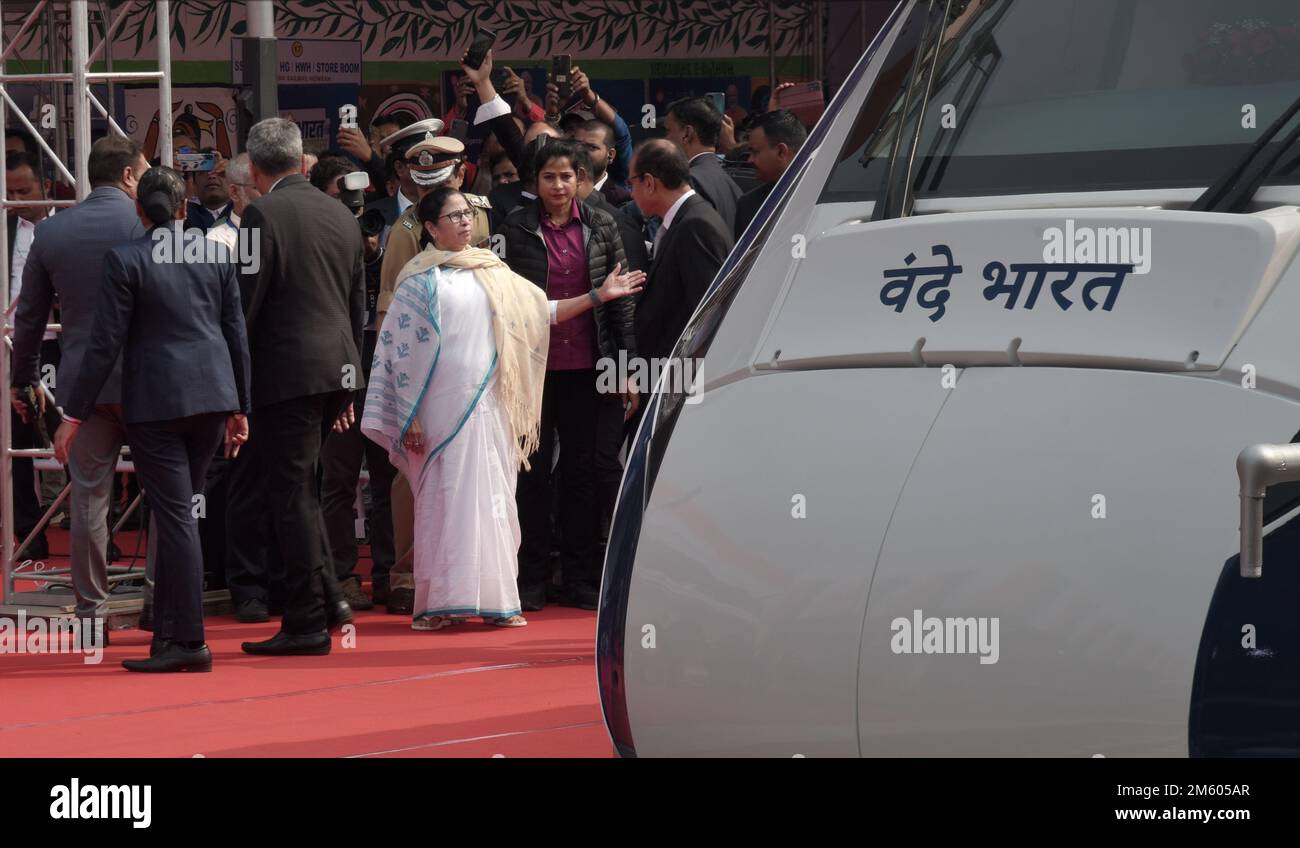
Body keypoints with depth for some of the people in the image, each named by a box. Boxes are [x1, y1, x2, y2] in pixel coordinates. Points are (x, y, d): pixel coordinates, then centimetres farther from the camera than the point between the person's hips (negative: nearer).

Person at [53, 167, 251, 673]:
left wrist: (75, 415, -3)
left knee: (176, 516, -4)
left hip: (155, 403, -5)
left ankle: (188, 641, -7)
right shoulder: (216, 254, 4)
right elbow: (236, 333, 8)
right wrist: (239, 408, 17)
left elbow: (106, 344, -10)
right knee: (178, 512, 14)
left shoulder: (125, 261, -10)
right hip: (213, 396, 5)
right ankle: (167, 628, 19)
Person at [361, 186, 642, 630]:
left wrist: (598, 296, 10)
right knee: (447, 497, -6)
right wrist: (409, 419, -7)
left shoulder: (491, 272, 14)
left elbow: (541, 312, 17)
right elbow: (401, 349, -2)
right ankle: (439, 602, -5)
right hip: (443, 406, -5)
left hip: (489, 406, 5)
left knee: (491, 499, 3)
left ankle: (493, 598, 6)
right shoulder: (421, 280, 0)